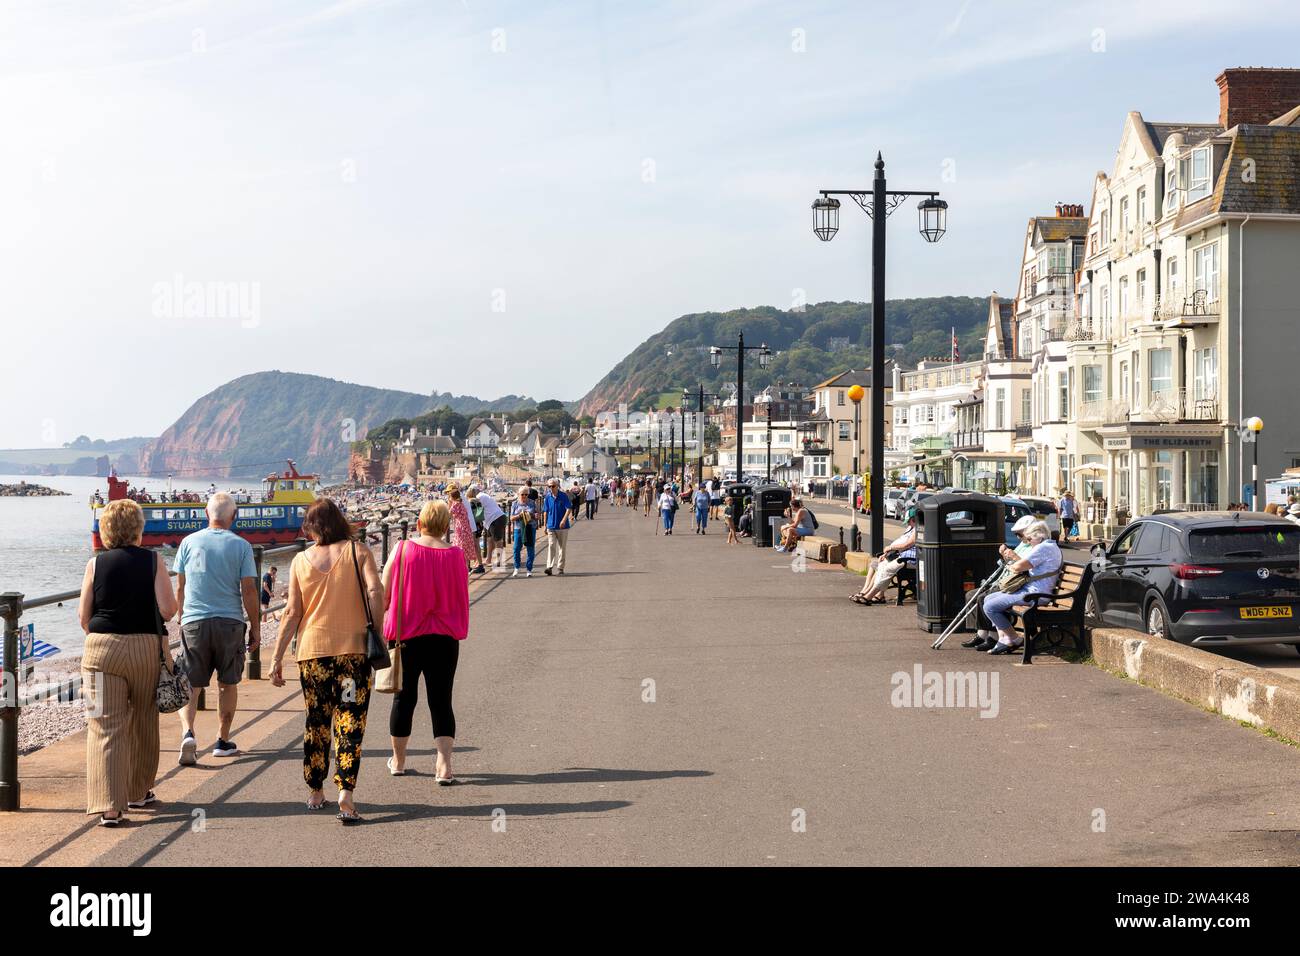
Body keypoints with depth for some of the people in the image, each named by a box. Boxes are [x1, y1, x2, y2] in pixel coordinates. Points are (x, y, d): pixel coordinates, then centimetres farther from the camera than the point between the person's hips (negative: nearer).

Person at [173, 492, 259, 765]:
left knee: (190, 684, 4)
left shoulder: (189, 542, 3)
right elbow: (249, 591, -4)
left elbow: (180, 587, 9)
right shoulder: (241, 546, -2)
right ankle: (223, 741, 18)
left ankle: (187, 733, -18)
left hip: (194, 622, 1)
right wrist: (255, 627, 4)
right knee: (228, 684, 13)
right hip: (230, 621, -1)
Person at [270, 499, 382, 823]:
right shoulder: (358, 552, 1)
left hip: (313, 650, 2)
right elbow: (376, 593, -13)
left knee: (316, 724, 15)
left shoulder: (301, 560, 5)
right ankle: (346, 795, -13)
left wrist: (278, 656, 6)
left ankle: (315, 793, 25)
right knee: (350, 724, -1)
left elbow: (292, 612, 2)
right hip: (353, 648, -2)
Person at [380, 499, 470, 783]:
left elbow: (384, 594, -4)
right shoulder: (454, 556, -6)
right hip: (444, 638, 0)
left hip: (405, 635, 0)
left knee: (404, 698, 14)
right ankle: (444, 765, -8)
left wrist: (385, 626, 12)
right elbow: (461, 600, 4)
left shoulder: (402, 550, -9)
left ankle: (398, 761, 27)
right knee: (441, 701, 5)